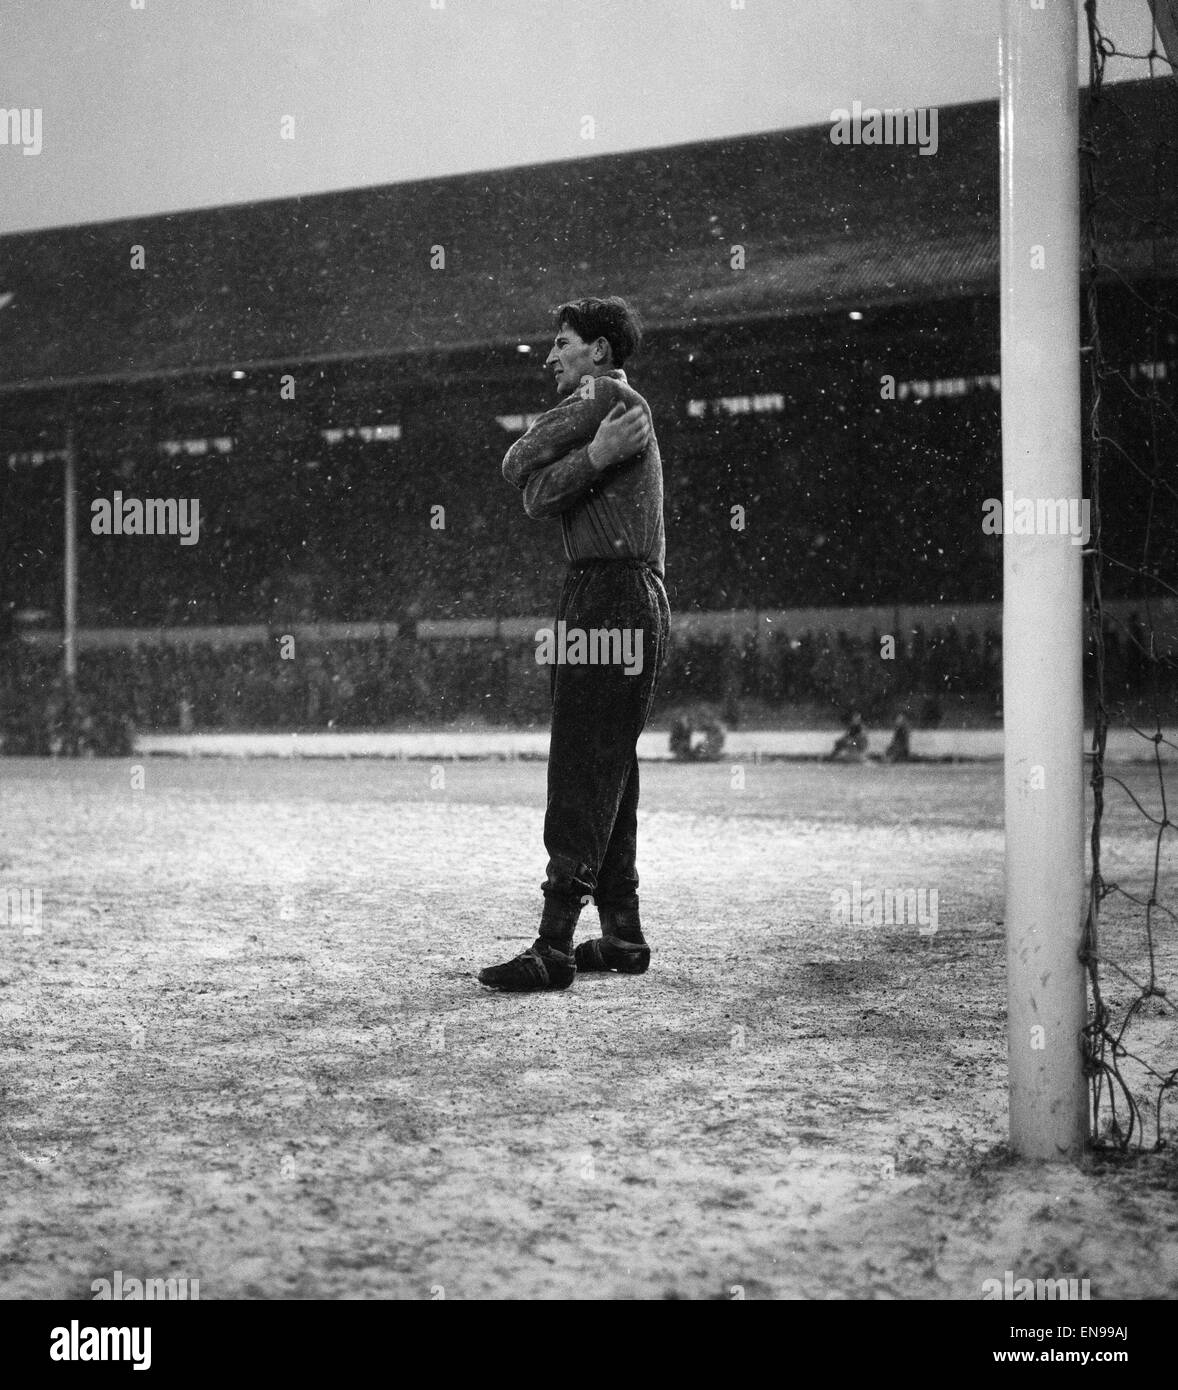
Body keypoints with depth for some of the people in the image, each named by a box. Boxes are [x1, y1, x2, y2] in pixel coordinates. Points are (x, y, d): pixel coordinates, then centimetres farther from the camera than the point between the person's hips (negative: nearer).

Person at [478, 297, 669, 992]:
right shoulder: (608, 409, 25)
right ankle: (623, 935, 17)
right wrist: (597, 454, -6)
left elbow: (518, 464, -5)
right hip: (626, 602, 10)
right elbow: (539, 496, 9)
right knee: (607, 776, 11)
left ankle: (554, 946, -15)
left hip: (614, 601, -10)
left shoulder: (605, 394, -4)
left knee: (583, 777, -13)